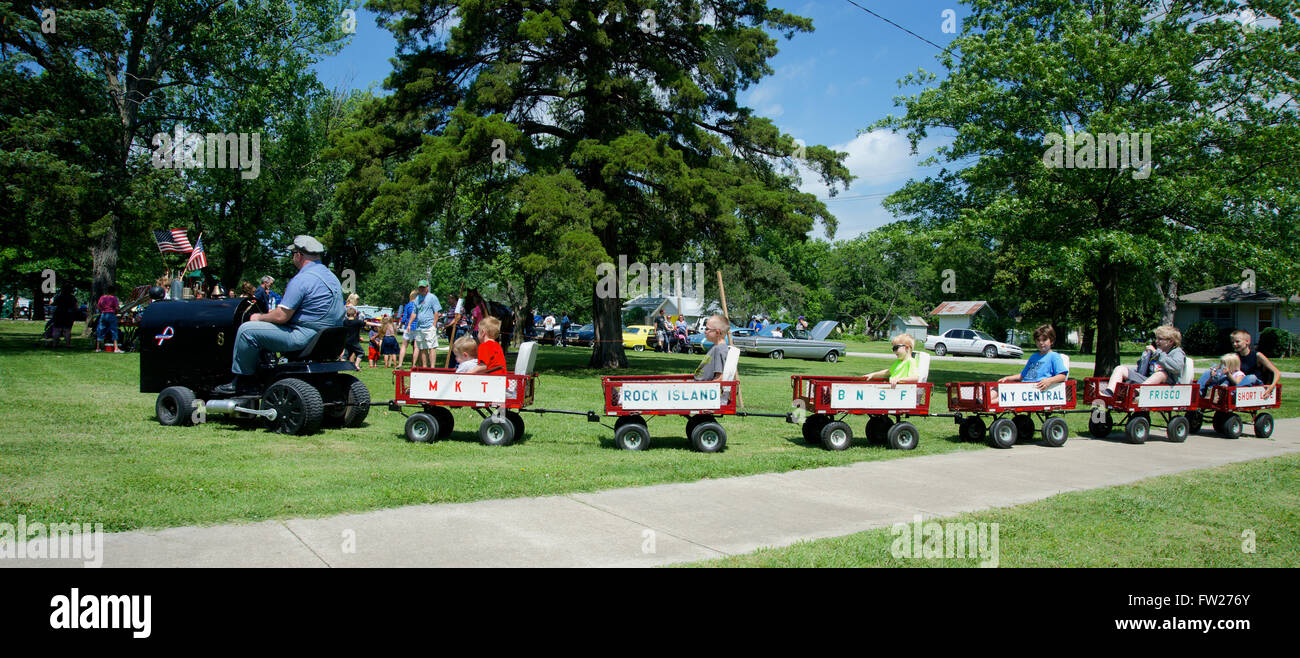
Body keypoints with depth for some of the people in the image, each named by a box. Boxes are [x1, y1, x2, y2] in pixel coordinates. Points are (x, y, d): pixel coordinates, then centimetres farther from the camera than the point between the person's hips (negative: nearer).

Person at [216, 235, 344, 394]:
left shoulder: (301, 280, -17)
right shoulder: (331, 276, 12)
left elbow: (281, 316, -18)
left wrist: (259, 317, 2)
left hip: (304, 337, -10)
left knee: (247, 330, -4)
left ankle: (242, 380, 6)